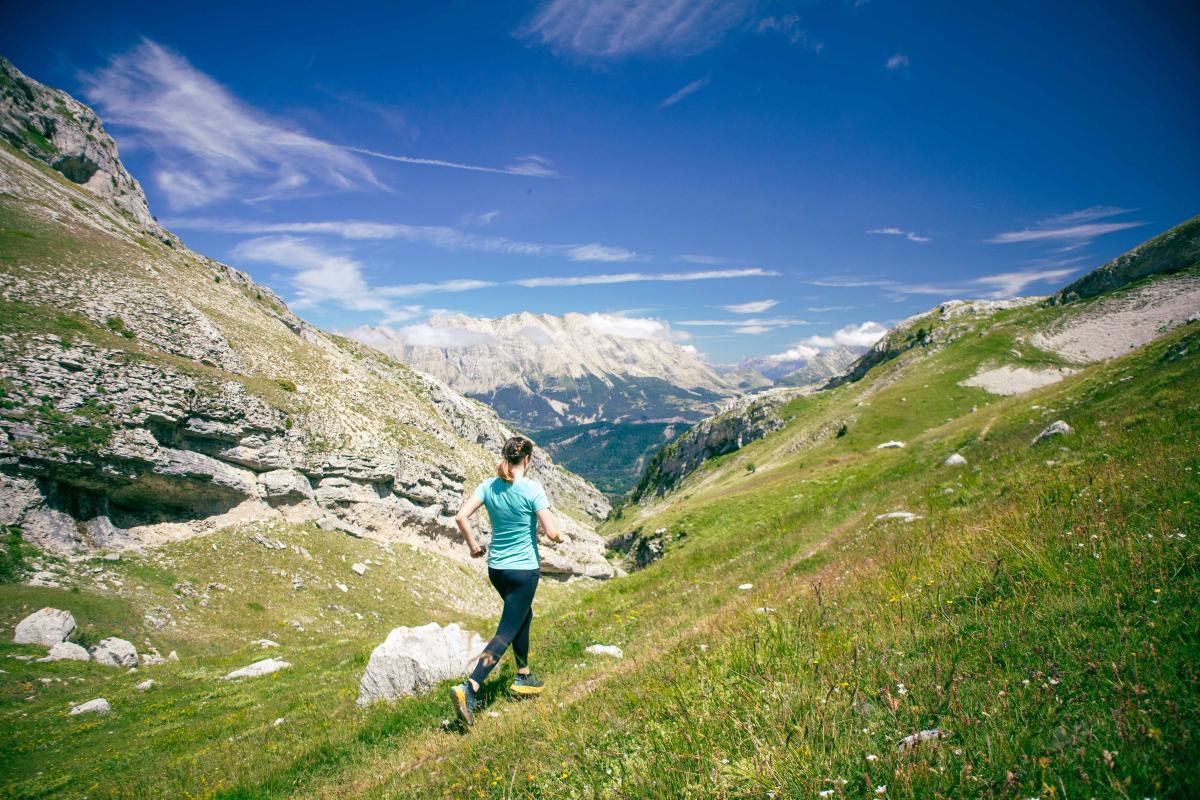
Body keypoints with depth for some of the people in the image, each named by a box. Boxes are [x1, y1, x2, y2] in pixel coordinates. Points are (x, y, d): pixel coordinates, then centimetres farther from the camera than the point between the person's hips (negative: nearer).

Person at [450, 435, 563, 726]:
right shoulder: (533, 489, -17)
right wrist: (559, 537, 5)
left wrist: (473, 545, 8)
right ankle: (468, 688, -12)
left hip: (496, 568, 6)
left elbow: (460, 517, -6)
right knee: (506, 632, -1)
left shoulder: (489, 486, -2)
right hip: (524, 570, -6)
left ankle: (523, 676, 36)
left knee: (524, 615, 27)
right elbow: (551, 533, -17)